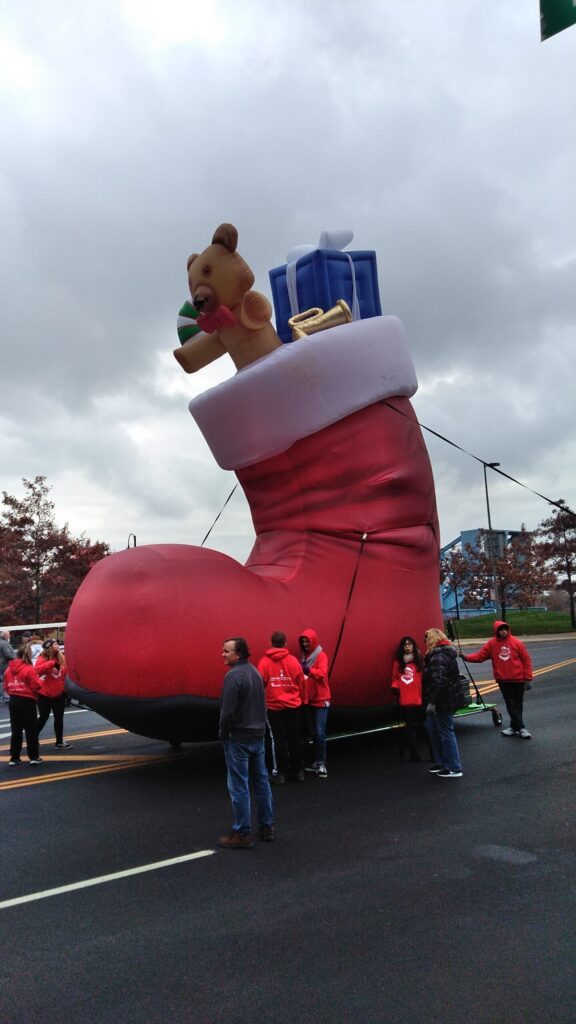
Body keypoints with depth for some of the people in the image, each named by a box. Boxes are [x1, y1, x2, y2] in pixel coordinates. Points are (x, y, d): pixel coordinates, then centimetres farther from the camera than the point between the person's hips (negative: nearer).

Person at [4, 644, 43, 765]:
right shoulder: (29, 669, -15)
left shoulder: (9, 668, 3)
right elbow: (36, 686, -14)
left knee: (15, 730, 13)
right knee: (31, 729, 4)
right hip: (27, 701, -6)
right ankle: (33, 756, 8)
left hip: (13, 701, 6)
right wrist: (39, 681, 5)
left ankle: (14, 757, 16)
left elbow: (6, 686, 7)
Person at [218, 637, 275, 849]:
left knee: (239, 786, 0)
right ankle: (267, 827, 25)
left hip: (238, 738, -8)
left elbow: (228, 710, -22)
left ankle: (242, 834, 6)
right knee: (261, 781, 15)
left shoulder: (233, 675, -19)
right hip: (258, 736, 8)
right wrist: (259, 726, 15)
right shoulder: (255, 672, 8)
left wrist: (223, 733, -7)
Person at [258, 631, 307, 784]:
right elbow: (302, 682, 1)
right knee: (295, 739, 12)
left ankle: (281, 773, 10)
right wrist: (303, 700, 16)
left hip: (274, 707, -1)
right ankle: (298, 771, 20)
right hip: (294, 706, 1)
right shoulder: (293, 660, -4)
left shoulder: (264, 661, -6)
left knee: (279, 740, 6)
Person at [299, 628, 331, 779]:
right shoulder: (304, 656, 11)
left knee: (320, 733, -9)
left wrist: (307, 670, -40)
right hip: (309, 699, 7)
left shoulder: (321, 656, -10)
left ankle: (322, 765, -6)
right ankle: (317, 763, 16)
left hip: (321, 699, -7)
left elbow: (322, 673, -26)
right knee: (314, 733, 10)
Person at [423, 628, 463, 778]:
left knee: (446, 732, -1)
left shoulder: (438, 657, -19)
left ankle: (454, 769, 9)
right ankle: (441, 762, 27)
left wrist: (432, 701, -26)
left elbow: (438, 681, -28)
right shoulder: (446, 654, 13)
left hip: (443, 701, -10)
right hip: (448, 699, 10)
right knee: (431, 727, 19)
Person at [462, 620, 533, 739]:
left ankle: (515, 726, 20)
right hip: (503, 680, 1)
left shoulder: (516, 642, -7)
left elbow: (526, 660, -4)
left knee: (518, 703, 8)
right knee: (511, 704, 1)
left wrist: (527, 678, -6)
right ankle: (521, 728, 5)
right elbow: (480, 655, -5)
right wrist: (467, 657, -21)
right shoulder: (492, 643, -1)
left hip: (518, 679, -1)